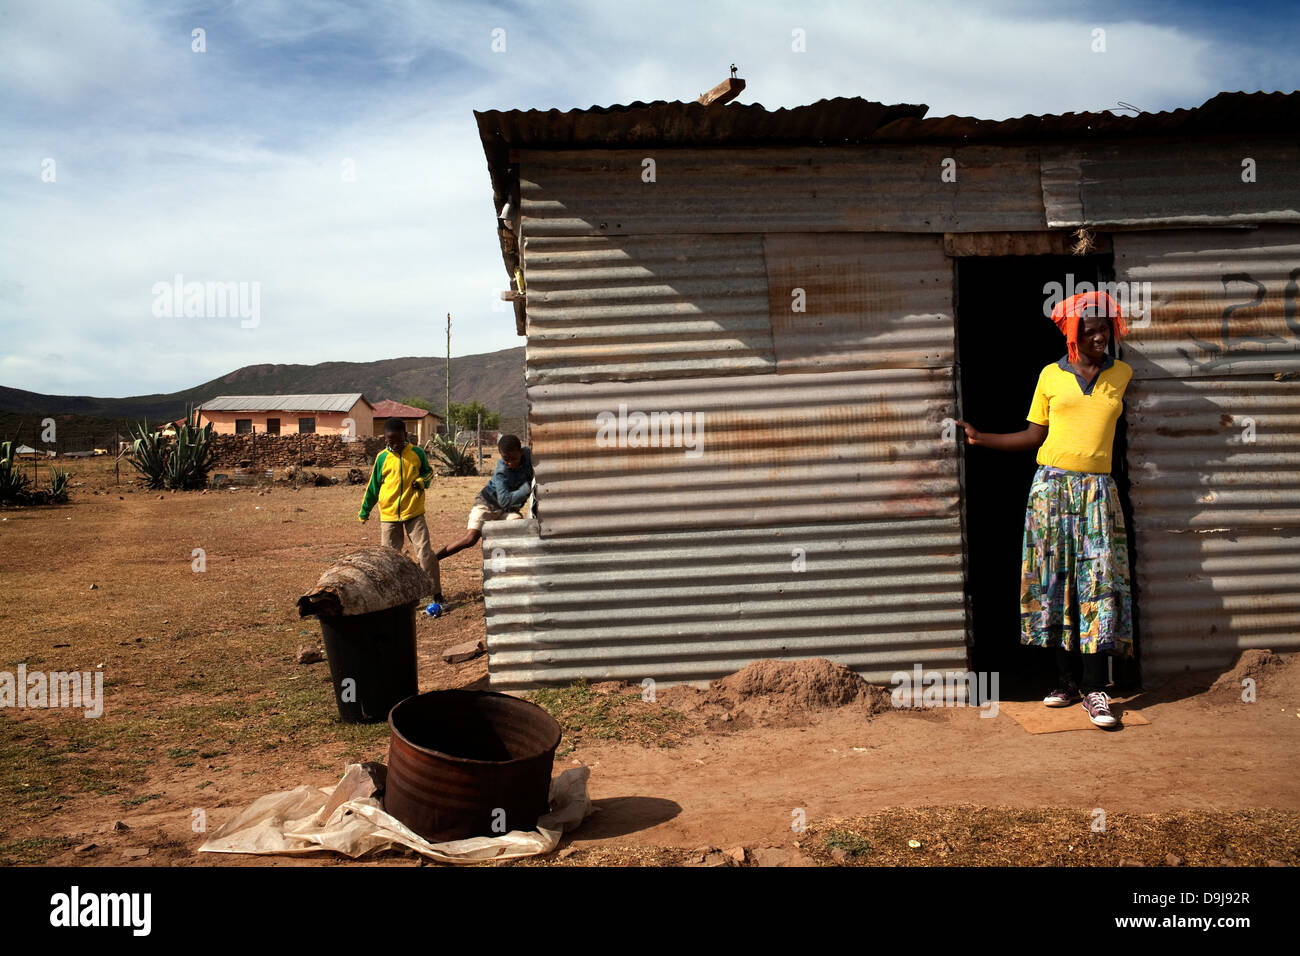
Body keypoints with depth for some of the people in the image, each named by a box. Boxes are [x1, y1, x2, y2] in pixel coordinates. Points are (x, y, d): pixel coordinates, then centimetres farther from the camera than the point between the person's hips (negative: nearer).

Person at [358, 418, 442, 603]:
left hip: (414, 513, -1)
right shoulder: (382, 458, -1)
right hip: (388, 515, 1)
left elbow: (428, 471, 15)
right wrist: (364, 511, 16)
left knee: (425, 552, -7)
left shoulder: (417, 453, -2)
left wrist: (422, 480, -8)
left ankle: (436, 593, 0)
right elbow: (373, 485, 9)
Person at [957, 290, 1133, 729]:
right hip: (1052, 486, 0)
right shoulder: (1050, 375, 7)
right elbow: (1034, 435, 10)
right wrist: (980, 438, 7)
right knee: (1055, 581, 2)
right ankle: (1066, 680, 12)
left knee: (1098, 583, -6)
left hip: (1097, 490, 0)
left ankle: (1094, 688, -2)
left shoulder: (1122, 374, 9)